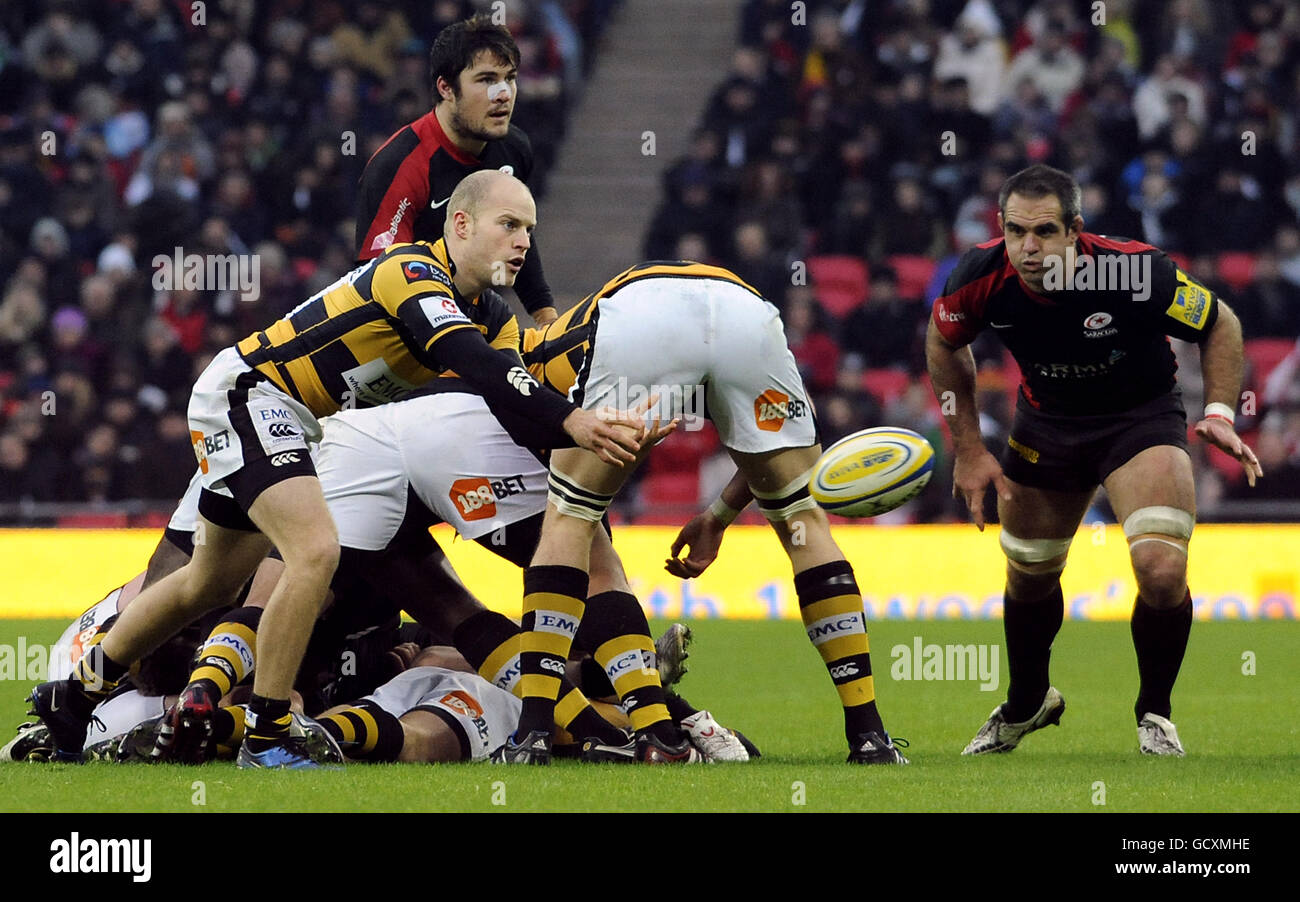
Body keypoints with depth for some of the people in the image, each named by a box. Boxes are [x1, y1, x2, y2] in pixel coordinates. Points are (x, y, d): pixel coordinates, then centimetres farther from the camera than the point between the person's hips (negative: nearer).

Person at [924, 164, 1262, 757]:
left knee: (1162, 570, -22)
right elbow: (944, 343, 1)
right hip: (1046, 420, 3)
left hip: (1140, 415, -3)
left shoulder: (1136, 274, -31)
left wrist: (1219, 413, -22)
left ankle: (1155, 711, 4)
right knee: (1028, 577, 12)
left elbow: (1220, 324, -11)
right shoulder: (982, 278, -23)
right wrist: (968, 448, -1)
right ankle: (1027, 704, 43)